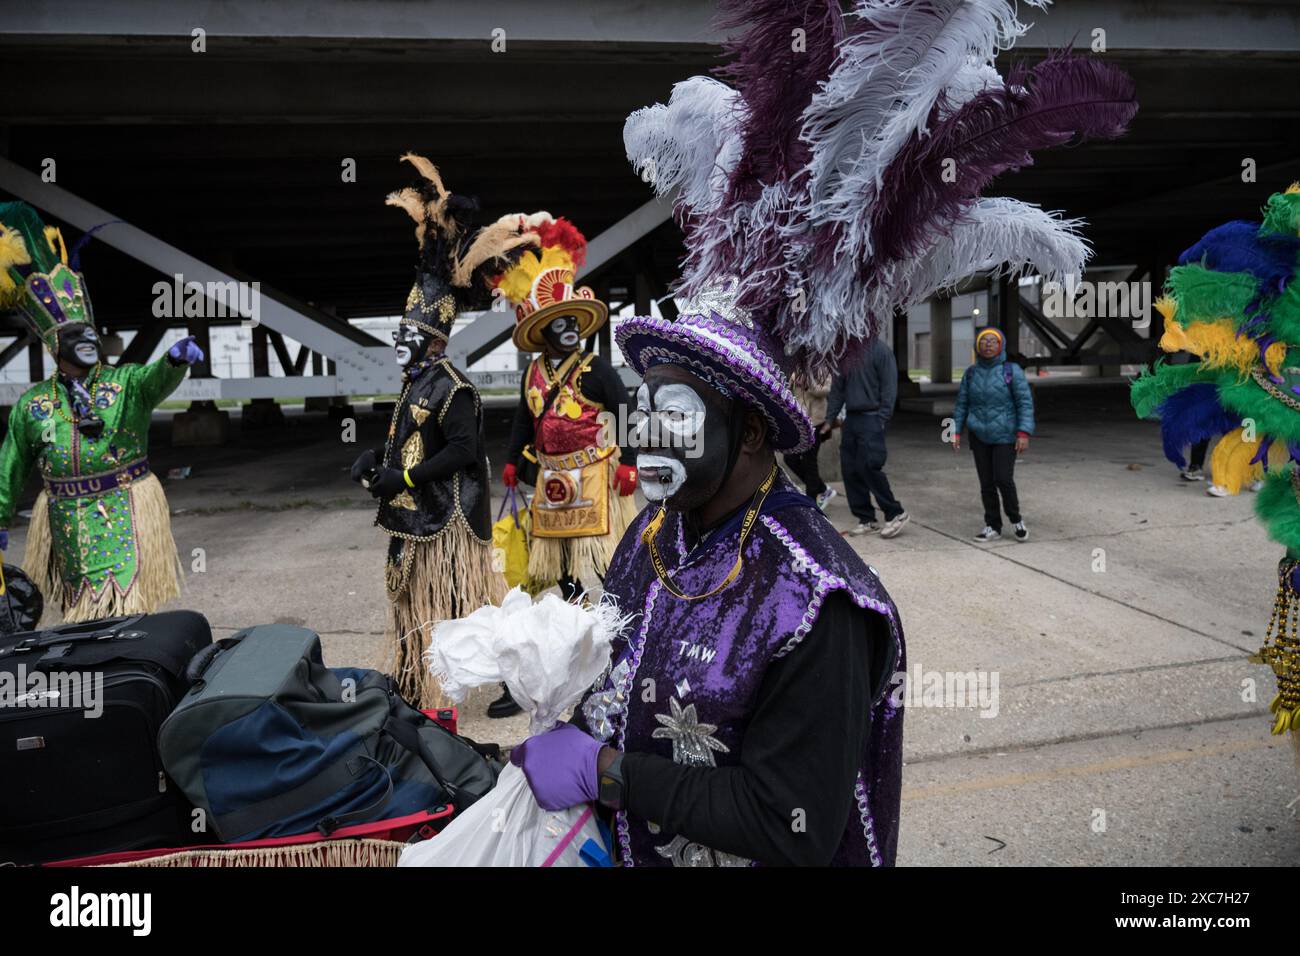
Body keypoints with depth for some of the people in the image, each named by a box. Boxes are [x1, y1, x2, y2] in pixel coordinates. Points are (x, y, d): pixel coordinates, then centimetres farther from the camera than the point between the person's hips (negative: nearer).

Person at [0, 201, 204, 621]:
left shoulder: (126, 383, -3)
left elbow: (159, 379, -28)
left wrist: (176, 360, -51)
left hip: (126, 519, -3)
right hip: (67, 523, 4)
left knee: (128, 608, -7)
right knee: (80, 611, 14)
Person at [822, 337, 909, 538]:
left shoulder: (880, 350, -6)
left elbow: (889, 388, -10)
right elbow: (837, 389, 16)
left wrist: (882, 420, -17)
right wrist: (829, 419, 11)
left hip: (871, 418, -7)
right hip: (851, 418, 7)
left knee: (868, 467, -12)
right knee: (849, 469, 4)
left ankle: (896, 514, 3)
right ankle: (866, 518, 15)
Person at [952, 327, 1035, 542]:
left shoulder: (1012, 371, -6)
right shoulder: (971, 373, 4)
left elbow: (1025, 403, -9)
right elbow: (962, 404, 9)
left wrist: (1024, 433, -17)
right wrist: (956, 432, 3)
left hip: (1005, 436, -3)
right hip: (979, 436, 3)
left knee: (1003, 479, -12)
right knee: (986, 483, 5)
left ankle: (1015, 518, 12)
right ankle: (993, 526, 17)